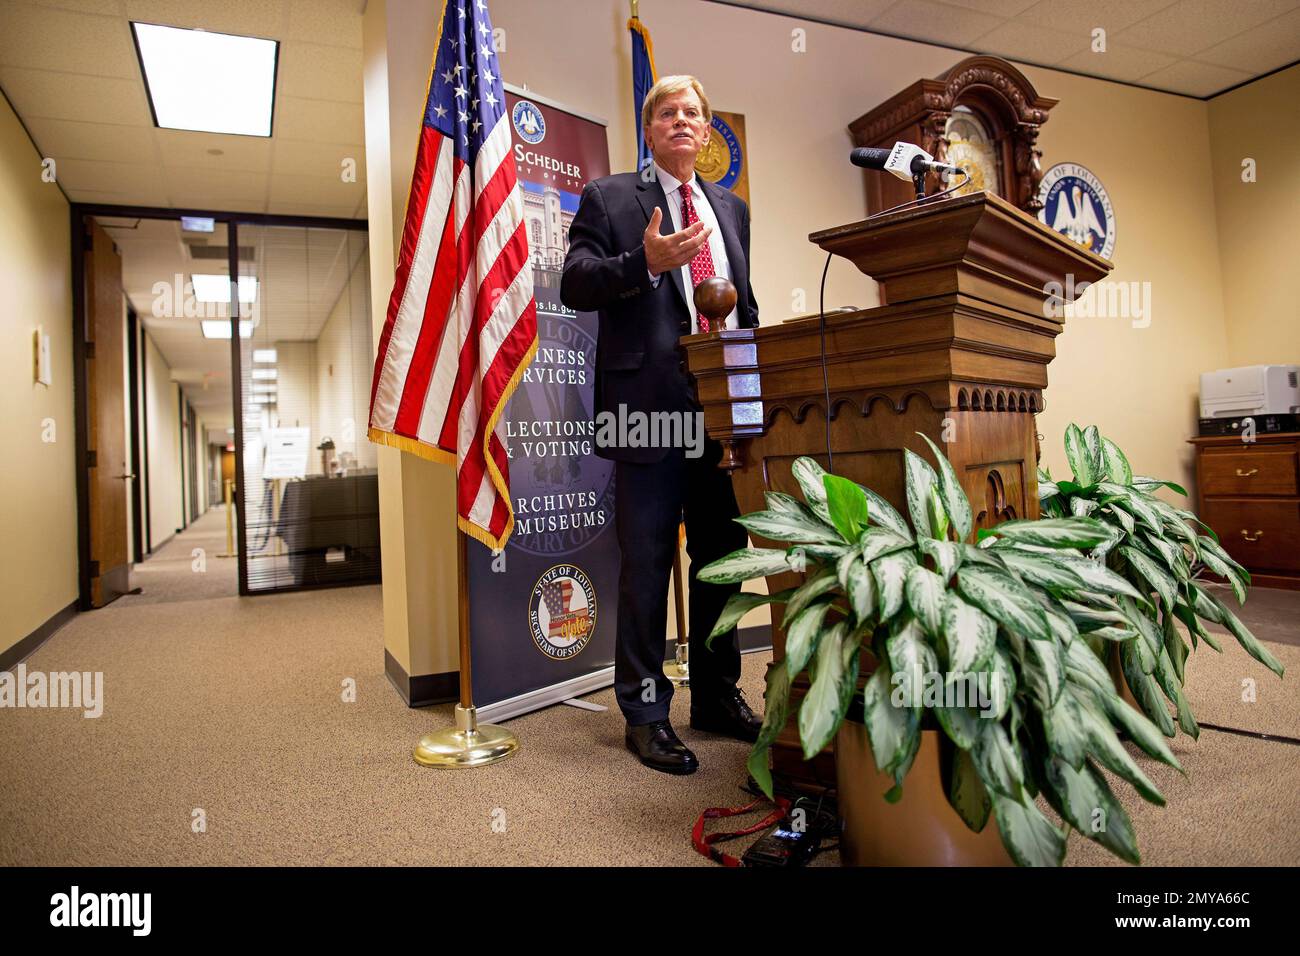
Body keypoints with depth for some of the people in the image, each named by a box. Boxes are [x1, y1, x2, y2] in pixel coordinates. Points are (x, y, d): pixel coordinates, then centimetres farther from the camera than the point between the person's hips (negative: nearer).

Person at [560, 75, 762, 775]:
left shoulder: (731, 208, 21)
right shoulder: (608, 198, 6)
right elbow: (574, 284, -6)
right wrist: (647, 262, -22)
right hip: (650, 406, -5)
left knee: (722, 557, 12)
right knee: (647, 564, 0)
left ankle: (717, 696, 27)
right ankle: (645, 711, 14)